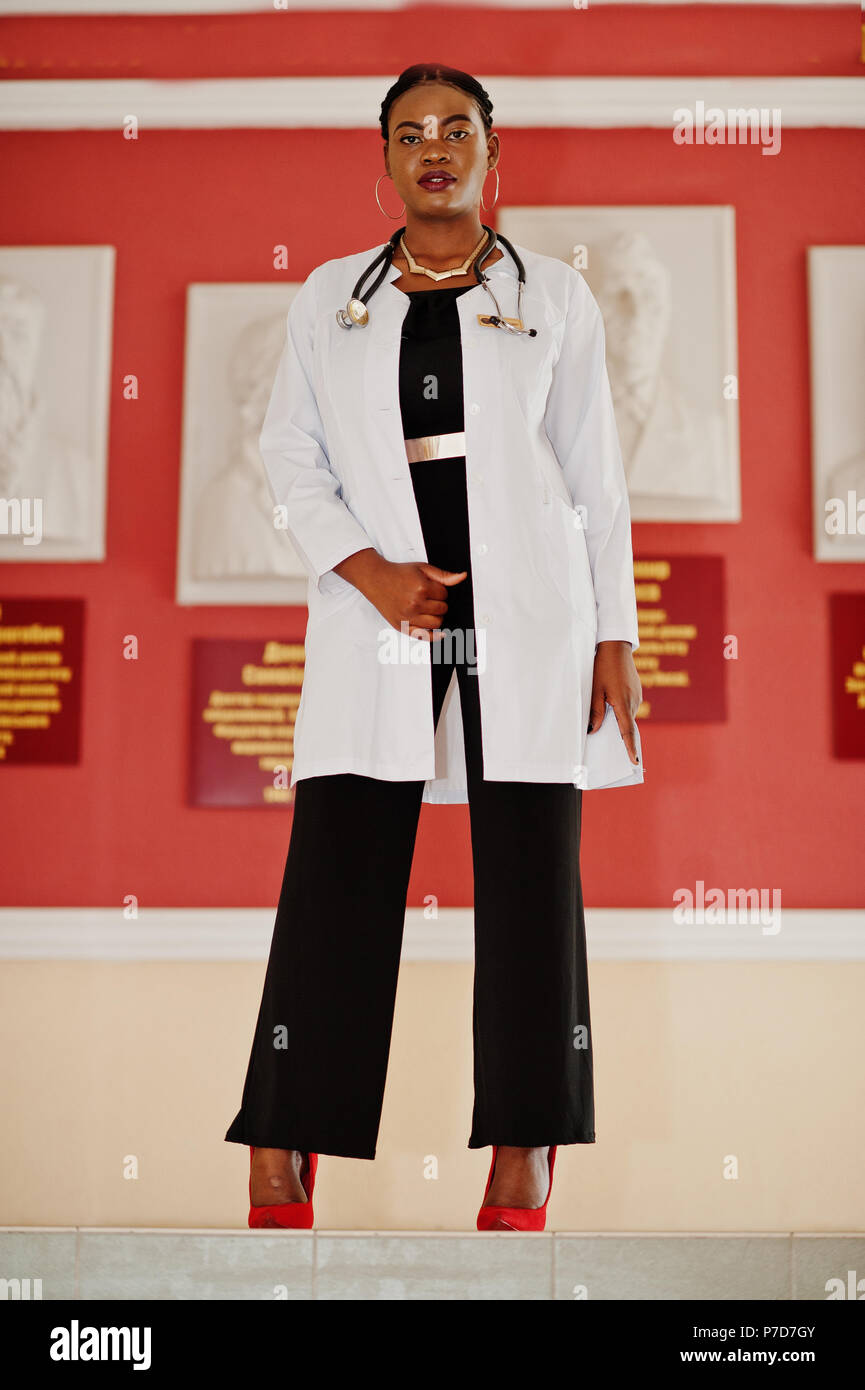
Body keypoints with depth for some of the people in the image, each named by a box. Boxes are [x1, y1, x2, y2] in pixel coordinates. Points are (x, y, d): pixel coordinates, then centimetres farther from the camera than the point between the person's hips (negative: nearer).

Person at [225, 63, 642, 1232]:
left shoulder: (555, 298, 9)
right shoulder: (330, 296, 12)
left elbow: (594, 477, 9)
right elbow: (291, 455, 9)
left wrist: (615, 635, 4)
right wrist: (367, 569, -8)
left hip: (526, 619, 0)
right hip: (376, 613, 1)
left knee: (531, 884, -1)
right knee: (333, 882, -4)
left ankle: (520, 1177, 8)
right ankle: (278, 1176, 3)